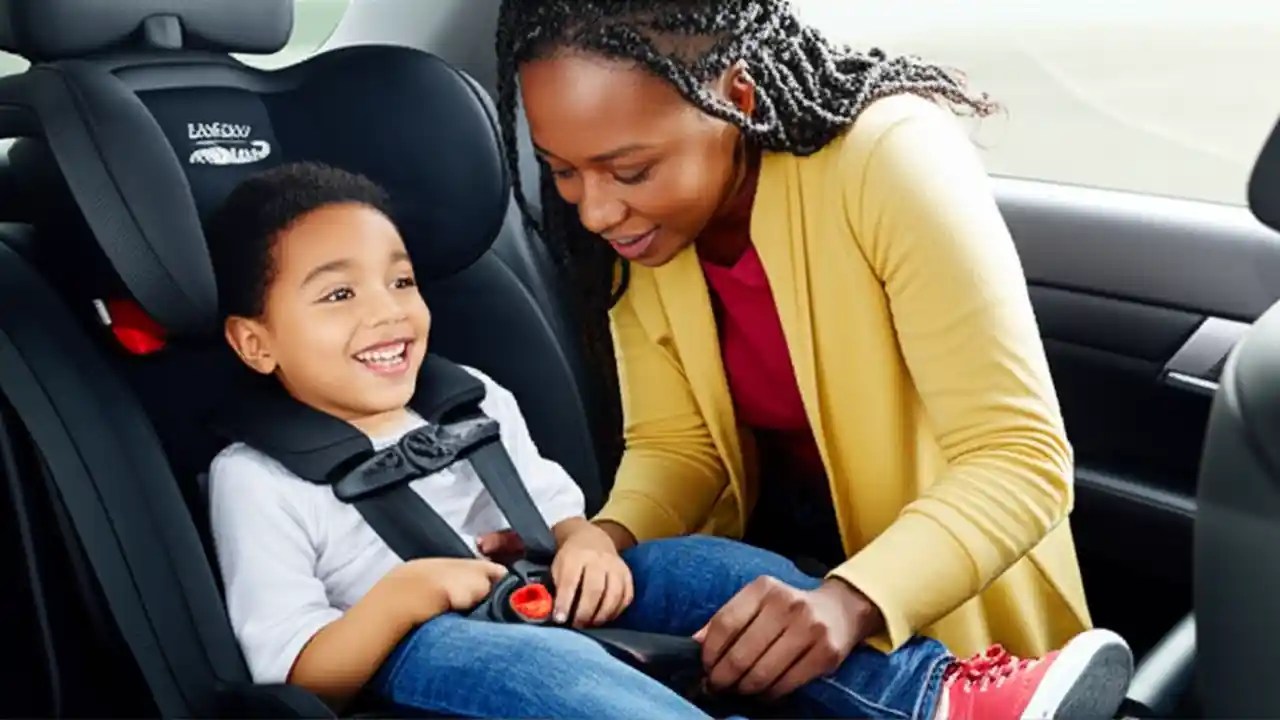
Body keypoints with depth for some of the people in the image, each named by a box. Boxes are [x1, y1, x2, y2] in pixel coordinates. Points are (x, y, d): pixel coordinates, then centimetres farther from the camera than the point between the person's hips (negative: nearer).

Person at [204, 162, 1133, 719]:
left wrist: (585, 542, -9)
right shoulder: (255, 477, 0)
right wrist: (398, 597, -23)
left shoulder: (471, 402, 15)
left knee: (705, 565, -18)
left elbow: (559, 513, 15)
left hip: (544, 611, 6)